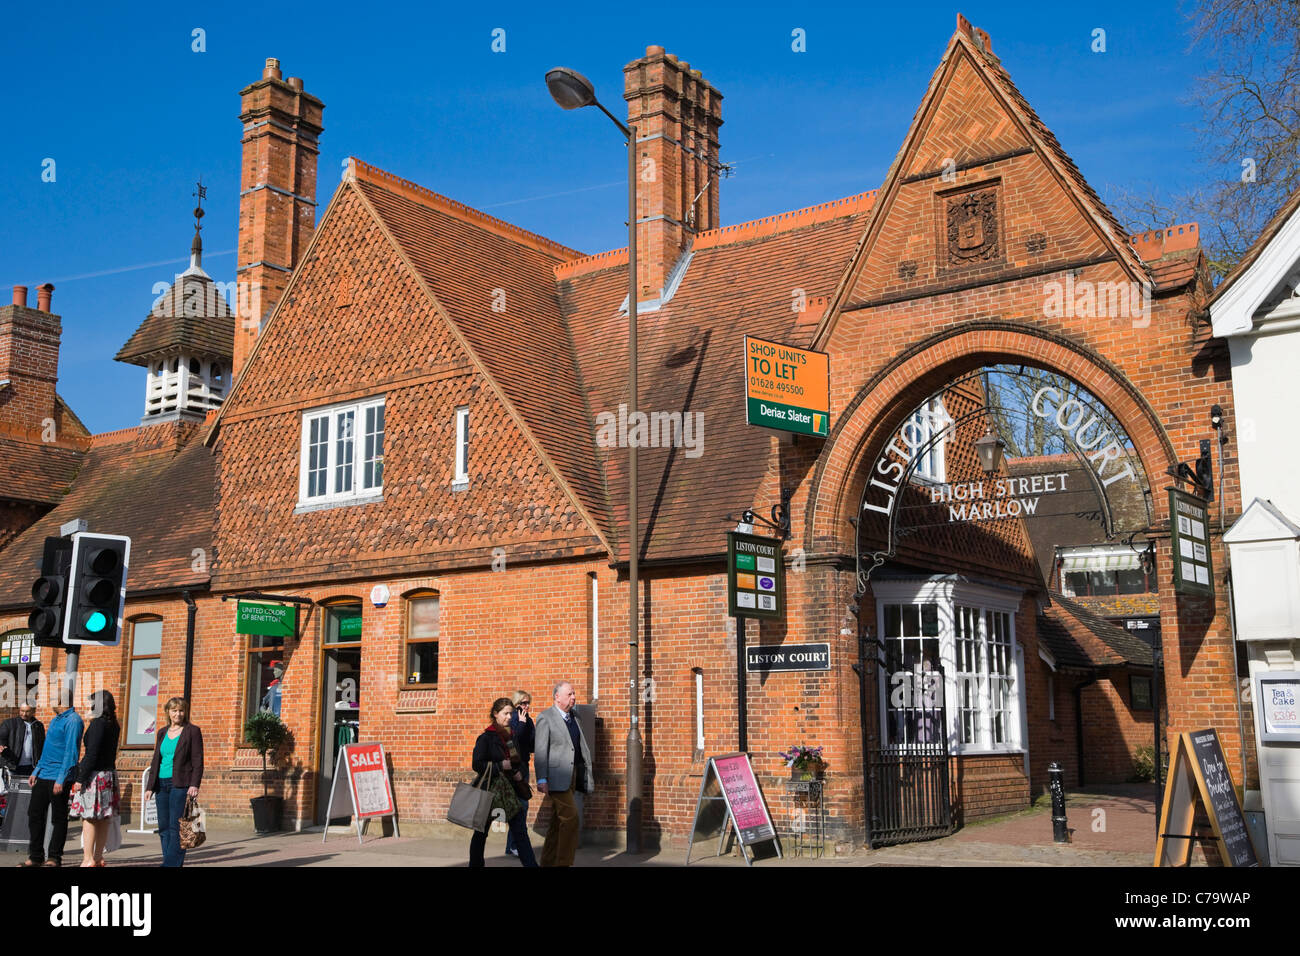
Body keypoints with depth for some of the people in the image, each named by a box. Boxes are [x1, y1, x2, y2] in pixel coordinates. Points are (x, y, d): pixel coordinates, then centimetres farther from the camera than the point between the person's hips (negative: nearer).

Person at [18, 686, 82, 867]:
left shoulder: (73, 720, -12)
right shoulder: (55, 720, 18)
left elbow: (71, 752, -17)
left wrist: (61, 779, -21)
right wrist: (36, 771, 17)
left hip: (59, 777, -9)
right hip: (43, 776, 9)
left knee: (58, 818, 0)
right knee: (35, 815, 8)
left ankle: (54, 858, 6)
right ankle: (35, 856, 16)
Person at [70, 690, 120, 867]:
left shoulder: (98, 724, -14)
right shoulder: (114, 725, 12)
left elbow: (92, 754, -18)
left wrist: (80, 778, -16)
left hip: (95, 775, -9)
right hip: (109, 773, 9)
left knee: (88, 818, -4)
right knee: (103, 819, 11)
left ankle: (88, 859, -4)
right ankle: (98, 858, 16)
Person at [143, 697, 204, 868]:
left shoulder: (192, 731, 0)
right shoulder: (162, 733, 17)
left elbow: (198, 761, -5)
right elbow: (155, 761, 19)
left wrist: (195, 784, -16)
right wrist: (150, 786, 13)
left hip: (180, 785, -6)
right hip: (162, 784, 6)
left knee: (176, 826, -10)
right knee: (163, 826, 5)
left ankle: (172, 863, -10)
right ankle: (175, 863, 9)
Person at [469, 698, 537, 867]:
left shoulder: (512, 736, 9)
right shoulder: (486, 738, -8)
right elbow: (477, 764, -13)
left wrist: (519, 773, 0)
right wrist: (500, 766, -18)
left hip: (510, 789, 4)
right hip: (489, 789, -4)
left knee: (520, 830, -3)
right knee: (482, 831, 10)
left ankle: (531, 864, -7)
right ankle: (475, 863, 26)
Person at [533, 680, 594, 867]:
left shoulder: (574, 717, 15)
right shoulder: (546, 718, -7)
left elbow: (581, 746, 18)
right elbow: (540, 751, -12)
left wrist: (586, 773, 10)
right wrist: (541, 779, -18)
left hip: (571, 775, 8)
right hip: (557, 777, -8)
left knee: (558, 821, 12)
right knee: (570, 817, -13)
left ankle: (548, 862, 19)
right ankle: (564, 862, -7)